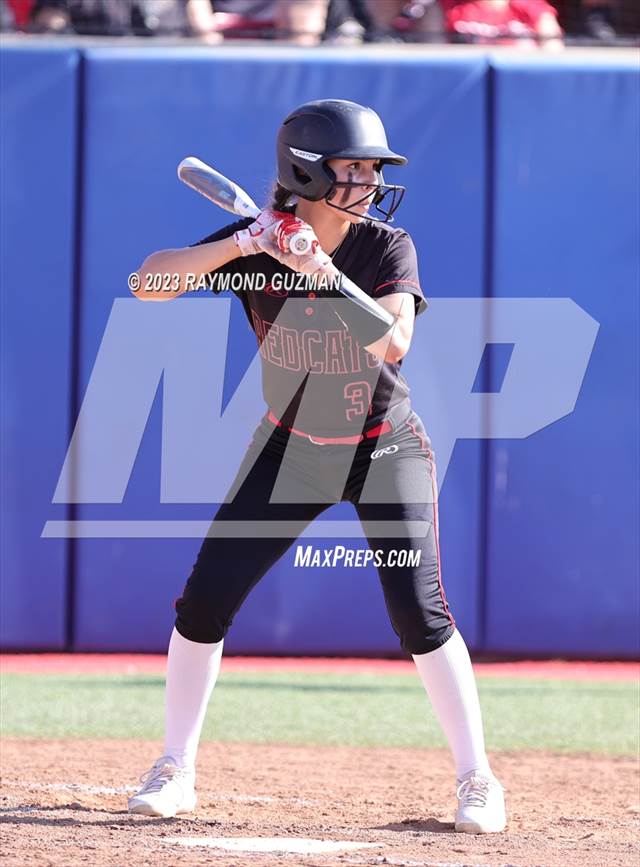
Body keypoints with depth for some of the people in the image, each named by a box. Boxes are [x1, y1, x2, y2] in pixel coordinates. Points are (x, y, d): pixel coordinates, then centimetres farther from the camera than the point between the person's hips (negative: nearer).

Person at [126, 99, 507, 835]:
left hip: (385, 451, -2)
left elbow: (393, 340, -34)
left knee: (419, 615, -11)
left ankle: (476, 778, 3)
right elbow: (147, 283, -25)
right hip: (291, 449, 2)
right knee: (204, 602, -4)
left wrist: (322, 269, -41)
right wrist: (243, 244, -36)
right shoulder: (255, 246, -13)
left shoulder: (387, 248, -17)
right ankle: (174, 772, 10)